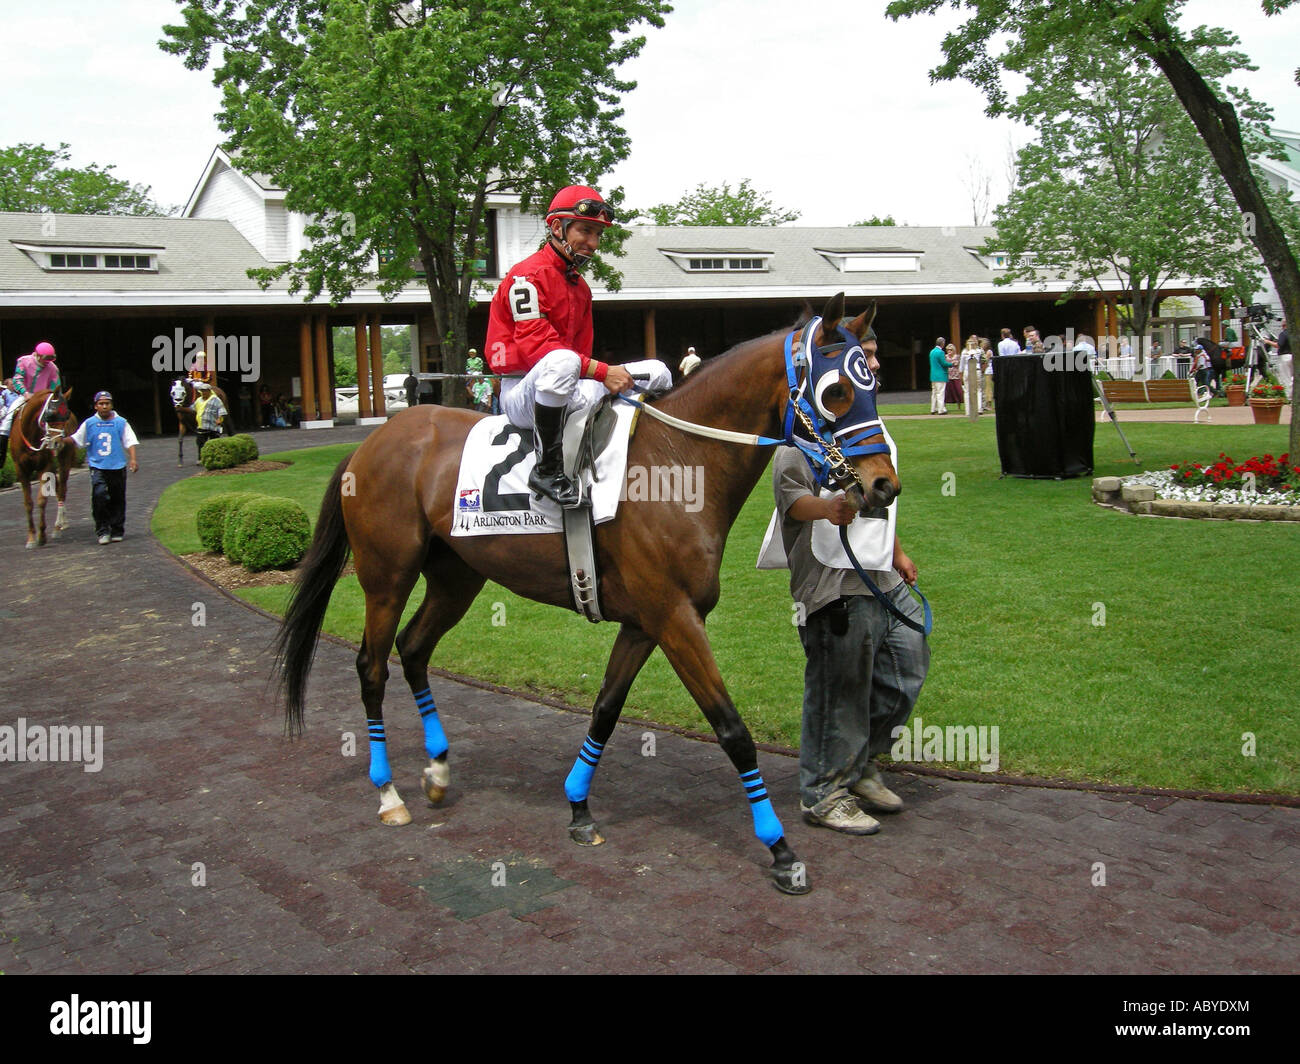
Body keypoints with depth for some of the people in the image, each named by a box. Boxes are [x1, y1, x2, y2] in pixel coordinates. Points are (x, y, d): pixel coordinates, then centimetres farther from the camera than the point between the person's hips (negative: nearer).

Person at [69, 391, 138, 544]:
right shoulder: (89, 423, 8)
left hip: (118, 467, 0)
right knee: (99, 495, -17)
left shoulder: (121, 422, 4)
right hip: (98, 467, 0)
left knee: (117, 500, 6)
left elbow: (130, 441, 1)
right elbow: (76, 440, 13)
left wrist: (133, 459, -11)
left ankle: (117, 531, 18)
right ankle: (103, 531, -9)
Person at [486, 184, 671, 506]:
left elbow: (582, 349, 16)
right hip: (520, 392, -9)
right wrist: (602, 372, -26)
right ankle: (547, 468, -32)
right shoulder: (528, 275, -10)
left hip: (564, 391, 9)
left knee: (657, 372, 4)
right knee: (562, 361, -44)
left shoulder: (579, 286, 19)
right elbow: (535, 344, -22)